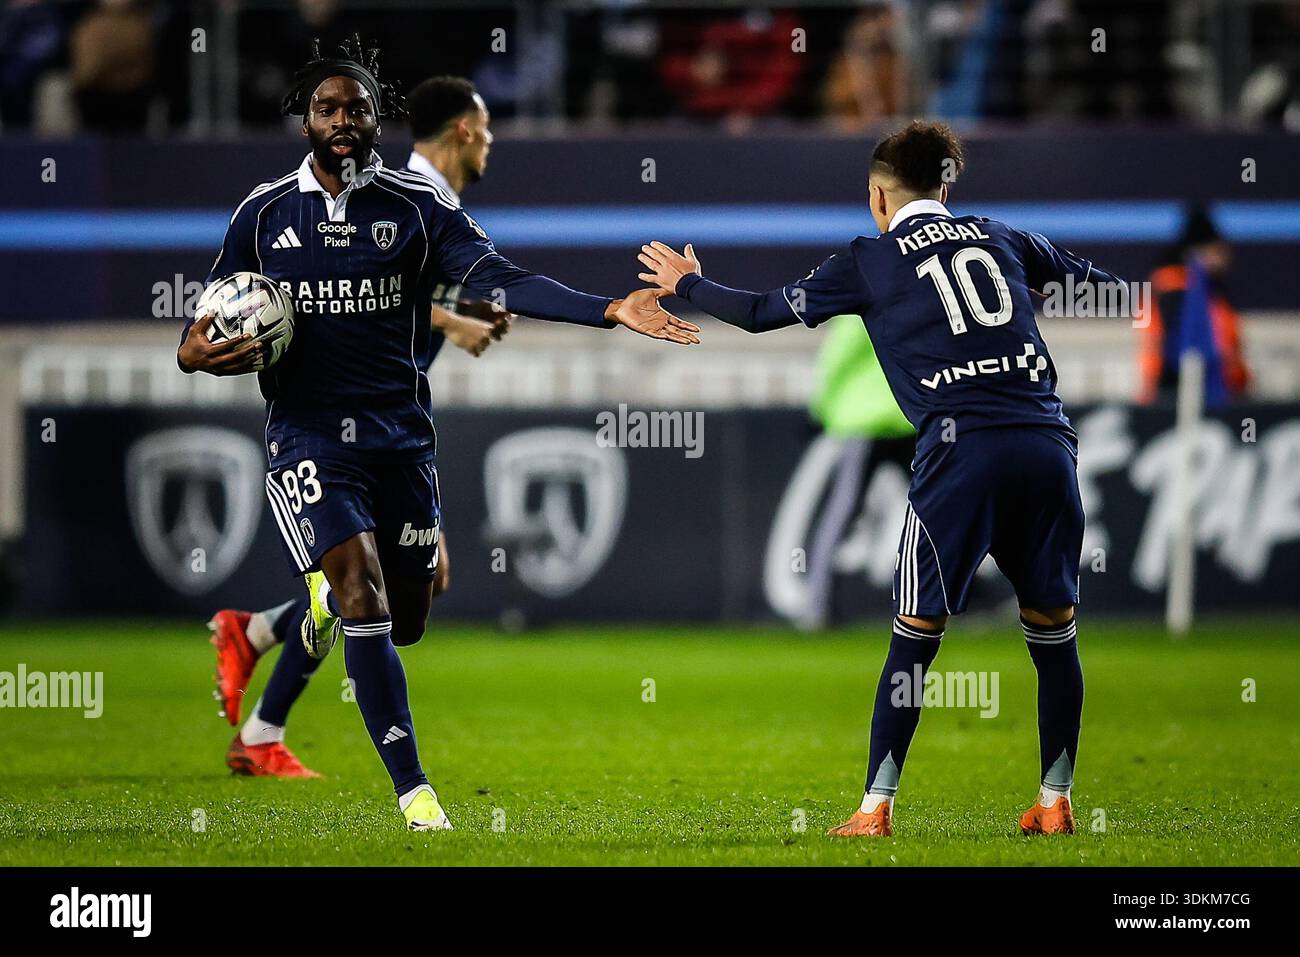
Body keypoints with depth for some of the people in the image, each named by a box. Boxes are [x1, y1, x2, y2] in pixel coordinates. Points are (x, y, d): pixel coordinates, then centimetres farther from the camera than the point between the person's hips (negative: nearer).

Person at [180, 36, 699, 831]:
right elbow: (215, 319, 12)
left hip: (400, 433, 2)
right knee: (365, 597, -19)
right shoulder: (264, 214, 4)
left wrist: (609, 311, -24)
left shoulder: (418, 207, 1)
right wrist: (199, 353, -14)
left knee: (406, 622, 10)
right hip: (308, 432, -2)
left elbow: (499, 279, -10)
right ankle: (413, 788, -15)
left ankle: (330, 594, 47)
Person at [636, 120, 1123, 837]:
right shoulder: (1003, 239, 19)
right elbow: (1098, 282, 32)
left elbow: (763, 312, 18)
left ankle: (876, 807, 5)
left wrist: (687, 284, 35)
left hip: (962, 453, -3)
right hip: (1048, 444, 3)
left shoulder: (871, 261, 11)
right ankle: (1055, 803, 14)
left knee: (916, 636, 4)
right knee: (1052, 631, 12)